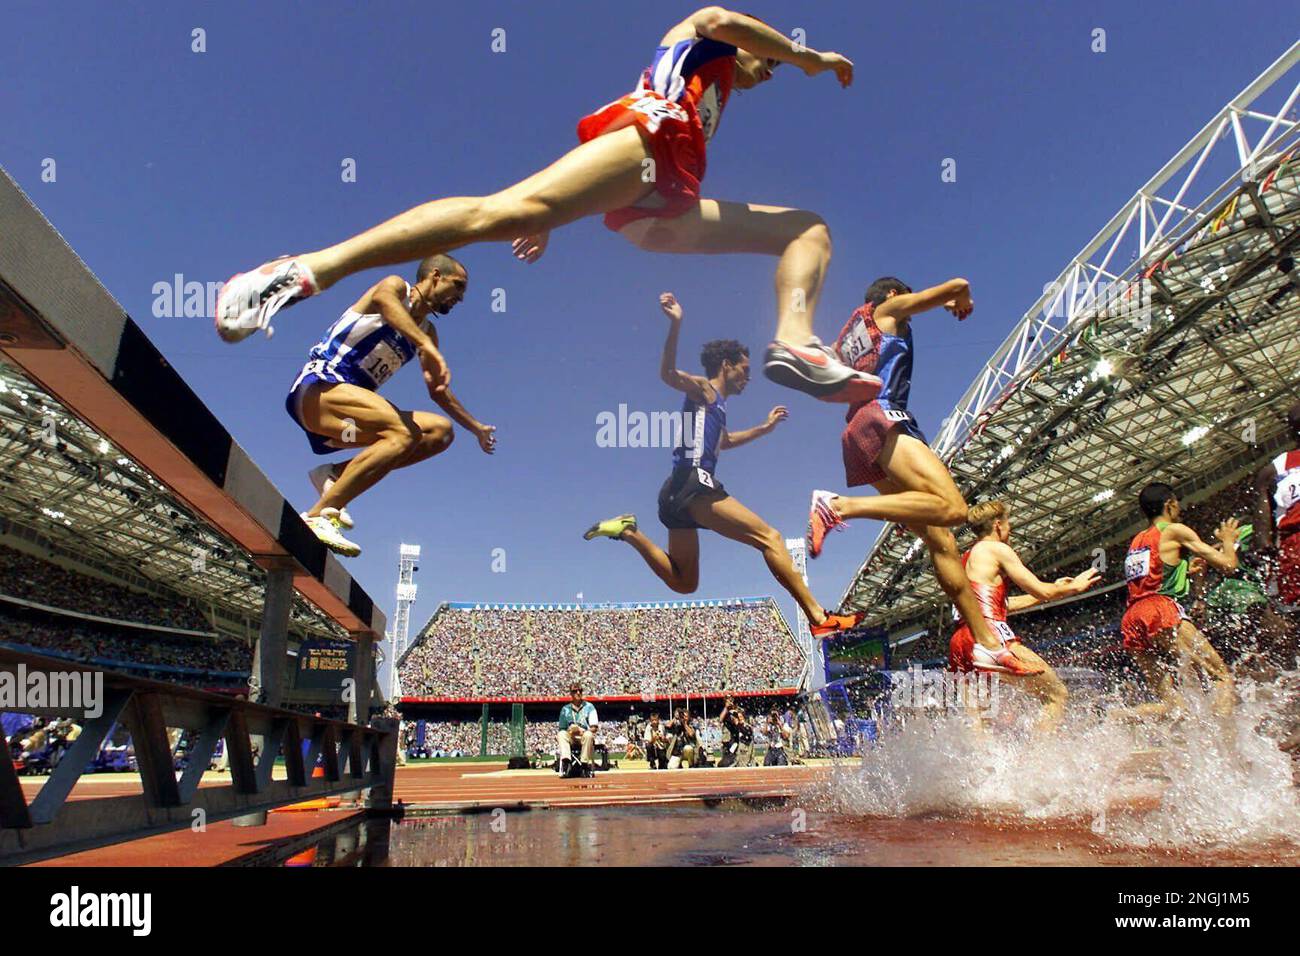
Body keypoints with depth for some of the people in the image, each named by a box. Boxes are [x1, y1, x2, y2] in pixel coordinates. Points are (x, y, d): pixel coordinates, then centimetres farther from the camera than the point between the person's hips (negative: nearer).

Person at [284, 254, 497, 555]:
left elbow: (437, 390, 27)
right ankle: (318, 516, -33)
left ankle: (337, 474, -12)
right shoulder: (396, 286, 0)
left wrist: (477, 428, 27)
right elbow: (382, 299, -27)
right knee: (404, 432, -30)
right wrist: (428, 348, -43)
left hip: (347, 411, 8)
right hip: (317, 389, -8)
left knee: (440, 431, -3)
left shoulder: (427, 331, 20)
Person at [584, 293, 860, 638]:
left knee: (683, 582, 14)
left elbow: (725, 441, 47)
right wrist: (675, 325, -31)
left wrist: (765, 427, 47)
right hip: (694, 483, -10)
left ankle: (629, 531, 8)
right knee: (769, 537, -13)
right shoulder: (704, 389, 2)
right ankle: (819, 617, -18)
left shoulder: (716, 404, 28)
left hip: (679, 493, 10)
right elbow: (668, 373, -19)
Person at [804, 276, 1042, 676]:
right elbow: (957, 285, 11)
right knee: (952, 508, -29)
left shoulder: (846, 337, 34)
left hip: (857, 435, 9)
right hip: (880, 417, -9)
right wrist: (962, 303, 32)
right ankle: (839, 505, -35)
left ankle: (988, 643, -2)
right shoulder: (887, 307, 15)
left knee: (940, 540, 2)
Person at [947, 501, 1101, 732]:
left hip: (959, 642, 9)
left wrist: (1054, 589, 38)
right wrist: (1074, 587, 19)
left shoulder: (967, 557, 27)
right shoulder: (997, 549, 2)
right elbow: (1041, 592, 0)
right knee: (1056, 695, 0)